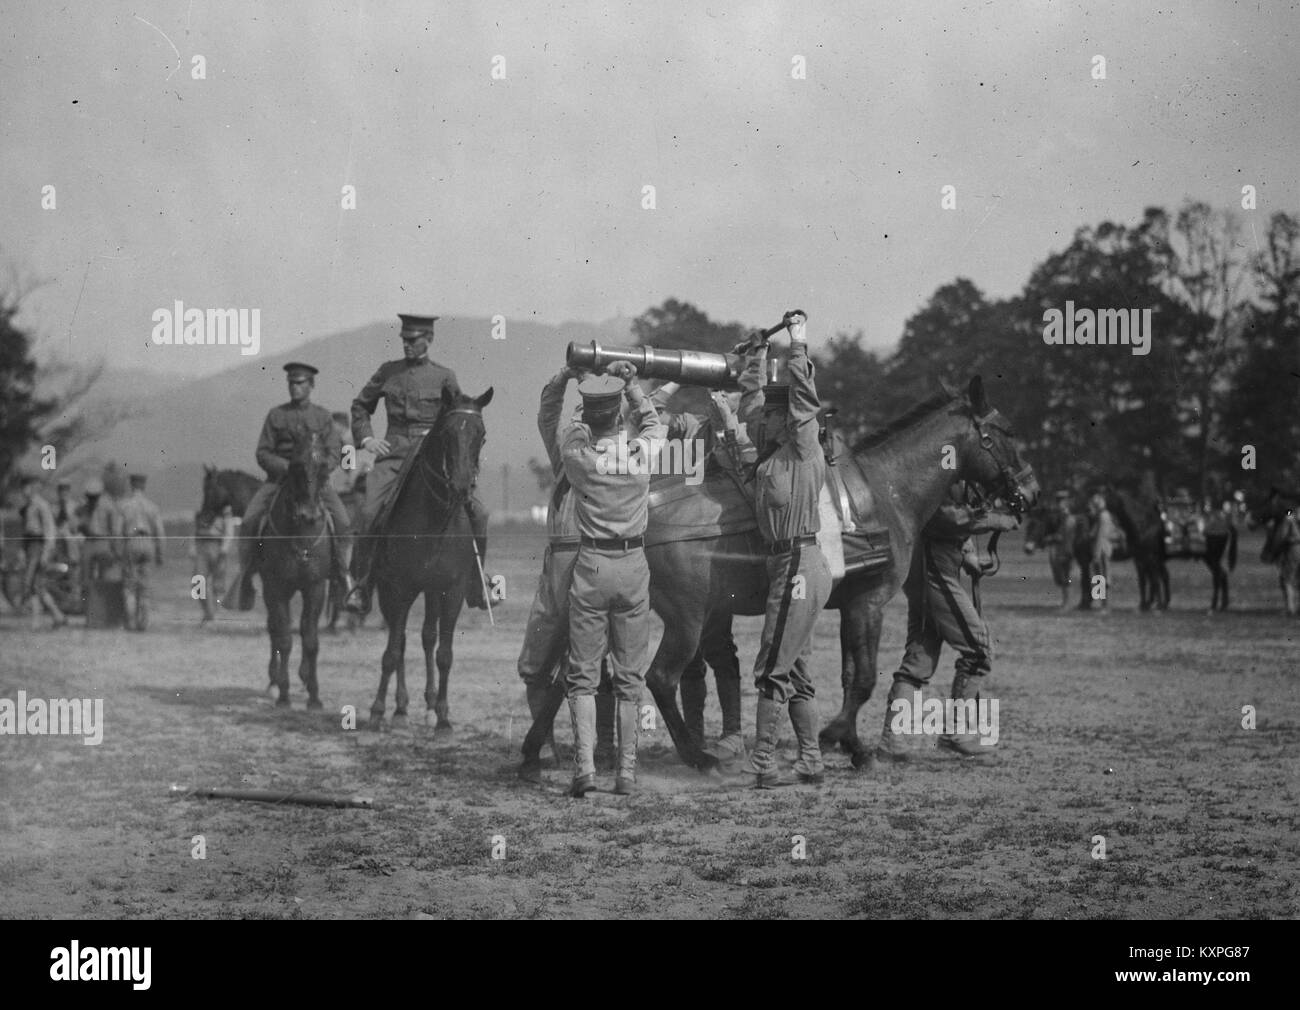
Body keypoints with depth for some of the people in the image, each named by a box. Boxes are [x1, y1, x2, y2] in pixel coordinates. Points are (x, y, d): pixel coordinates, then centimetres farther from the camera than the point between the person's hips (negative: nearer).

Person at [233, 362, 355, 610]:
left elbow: (334, 455, 3)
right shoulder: (276, 415, 8)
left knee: (343, 523, -22)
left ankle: (341, 569, 0)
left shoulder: (323, 417, 9)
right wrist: (288, 467, -14)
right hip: (279, 478, 0)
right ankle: (246, 576, -8)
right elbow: (262, 454, 3)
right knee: (248, 522, -21)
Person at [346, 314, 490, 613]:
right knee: (370, 512, -21)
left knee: (476, 512, -12)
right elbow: (360, 405, 23)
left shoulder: (444, 376, 10)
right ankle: (361, 586, -10)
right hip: (394, 452, 0)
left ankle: (475, 585, 6)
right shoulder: (388, 372, 13)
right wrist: (366, 438, 9)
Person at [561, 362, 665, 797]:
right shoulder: (644, 450, -5)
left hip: (591, 566, -2)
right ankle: (627, 772, 9)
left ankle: (584, 763, -11)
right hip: (634, 565, 2)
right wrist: (631, 385, 21)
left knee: (582, 675, 4)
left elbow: (572, 430, 16)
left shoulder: (576, 454, -9)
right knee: (629, 676, 10)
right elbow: (652, 421, 20)